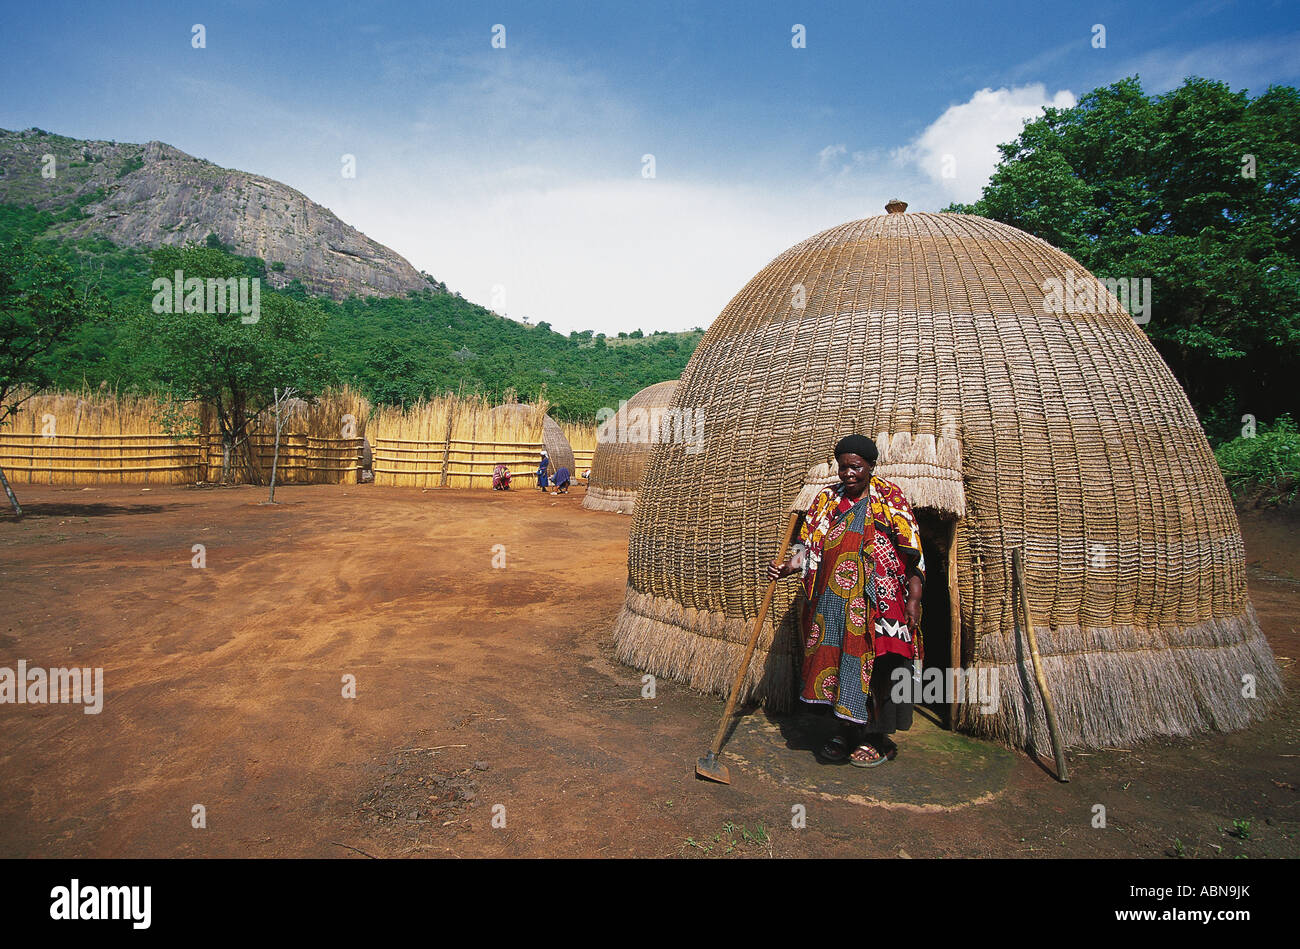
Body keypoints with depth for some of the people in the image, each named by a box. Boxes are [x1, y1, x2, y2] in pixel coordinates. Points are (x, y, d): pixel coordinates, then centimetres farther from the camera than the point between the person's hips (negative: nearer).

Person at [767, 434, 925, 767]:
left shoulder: (890, 498, 1)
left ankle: (879, 738, 11)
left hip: (878, 601, -3)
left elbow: (912, 553, -2)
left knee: (875, 663, -4)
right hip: (834, 601, 3)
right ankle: (847, 730, 20)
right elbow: (808, 543, 7)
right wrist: (786, 567, -12)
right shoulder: (828, 499, 11)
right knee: (838, 657, 5)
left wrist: (914, 598, -9)